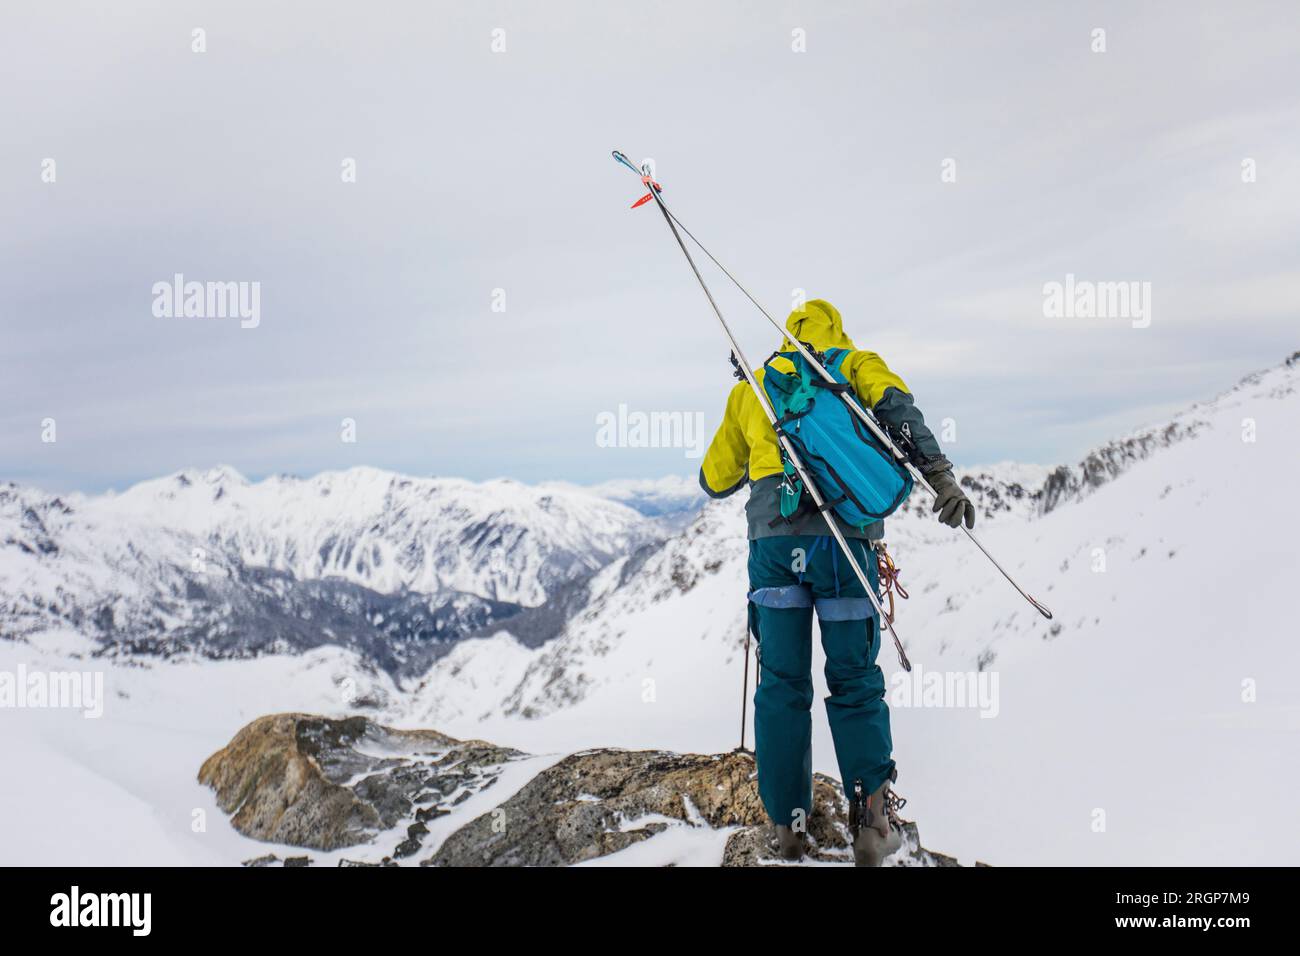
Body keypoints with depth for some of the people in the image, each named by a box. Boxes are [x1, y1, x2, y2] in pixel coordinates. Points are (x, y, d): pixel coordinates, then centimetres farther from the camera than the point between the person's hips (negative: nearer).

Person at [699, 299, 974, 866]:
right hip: (845, 535, -1)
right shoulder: (857, 364, 18)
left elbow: (714, 479, 27)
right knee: (855, 683, 8)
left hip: (773, 534, 1)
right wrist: (941, 476, -13)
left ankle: (787, 826, 6)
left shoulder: (752, 387, 24)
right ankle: (872, 818, -4)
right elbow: (895, 408, -5)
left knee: (782, 685, 8)